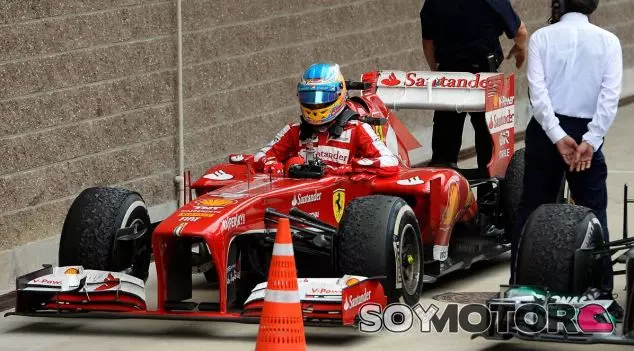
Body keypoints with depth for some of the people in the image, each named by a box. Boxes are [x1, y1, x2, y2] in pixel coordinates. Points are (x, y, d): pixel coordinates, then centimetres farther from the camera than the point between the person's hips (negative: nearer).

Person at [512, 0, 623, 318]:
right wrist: (590, 141, -15)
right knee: (594, 214, 3)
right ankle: (602, 294, -1)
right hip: (587, 132, 0)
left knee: (531, 208, 10)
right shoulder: (608, 41, -1)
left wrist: (558, 136, -15)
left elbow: (537, 91, -12)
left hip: (547, 131, 0)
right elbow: (610, 95, -11)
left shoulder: (541, 37, -2)